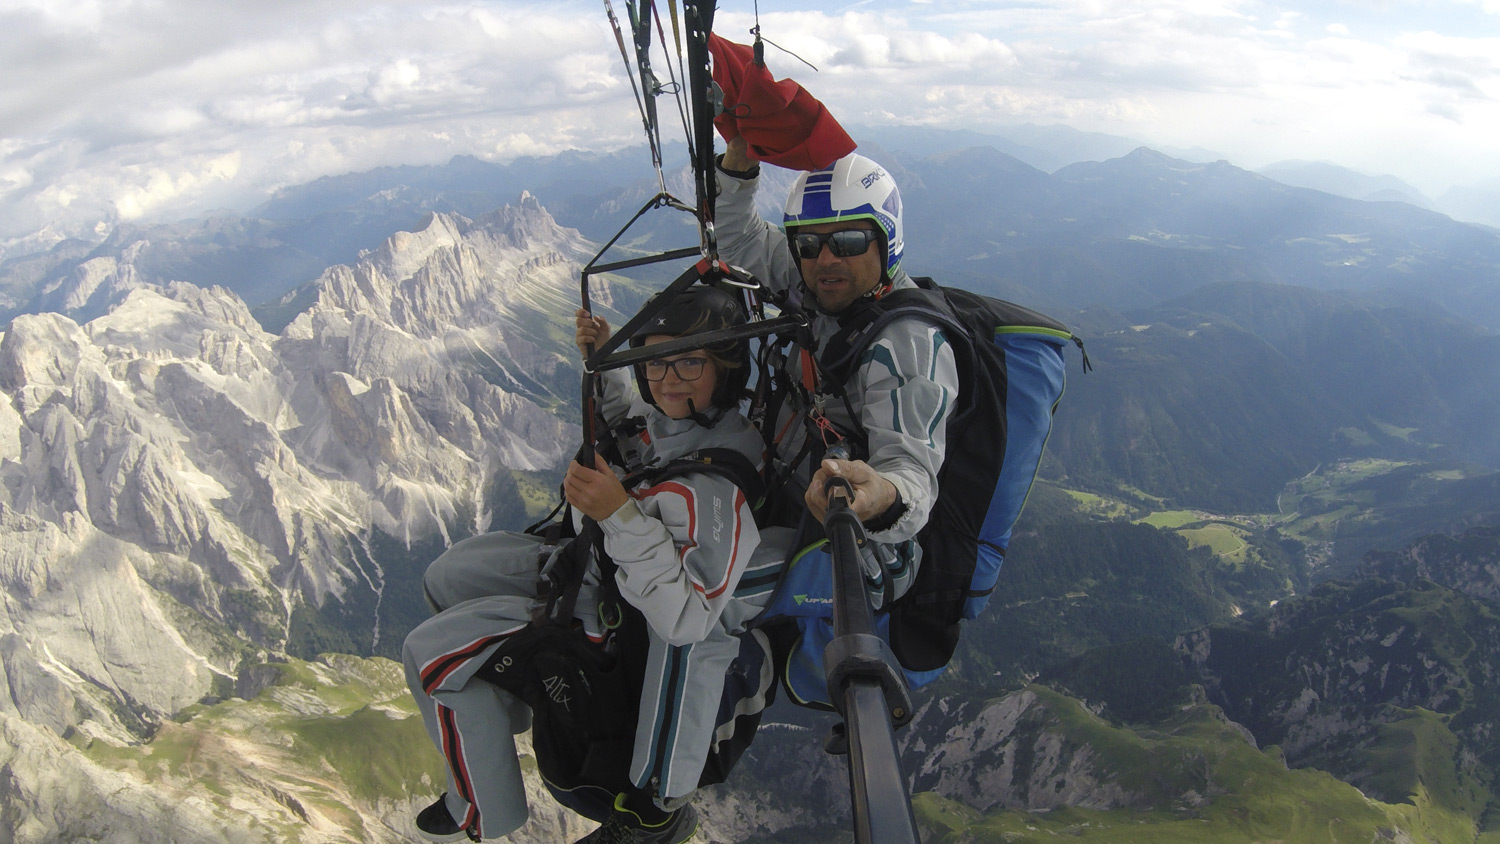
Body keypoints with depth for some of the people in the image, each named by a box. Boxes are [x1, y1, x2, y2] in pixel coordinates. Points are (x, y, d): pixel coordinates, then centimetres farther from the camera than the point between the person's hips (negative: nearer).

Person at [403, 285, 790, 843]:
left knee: (431, 653, -8)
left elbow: (686, 619, -35)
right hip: (600, 566, 9)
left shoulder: (713, 486, -38)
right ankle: (500, 704, 46)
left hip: (616, 618, -9)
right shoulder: (671, 410, -12)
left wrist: (620, 515, -42)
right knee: (446, 579, 21)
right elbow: (626, 432, 13)